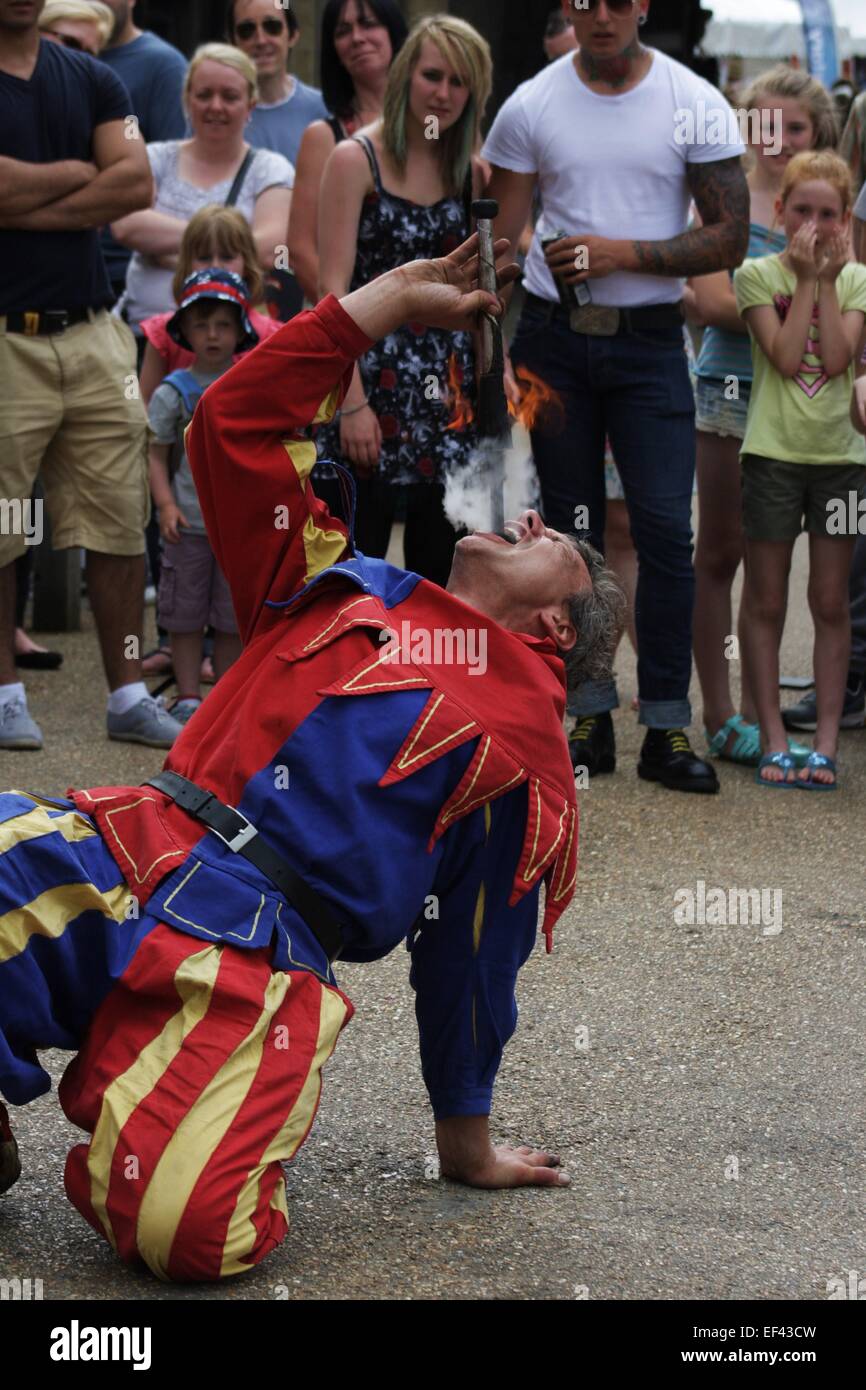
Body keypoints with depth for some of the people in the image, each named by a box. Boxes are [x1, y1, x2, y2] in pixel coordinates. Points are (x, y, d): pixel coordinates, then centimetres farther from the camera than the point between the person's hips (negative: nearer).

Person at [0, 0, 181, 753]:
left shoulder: (92, 79, 11)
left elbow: (137, 184, -2)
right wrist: (78, 171, -3)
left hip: (94, 330, 4)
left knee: (120, 525, 5)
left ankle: (129, 695, 12)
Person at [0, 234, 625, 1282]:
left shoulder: (526, 741, 13)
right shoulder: (343, 590, 23)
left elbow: (472, 956, 15)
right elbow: (236, 426, 20)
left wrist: (467, 1145, 18)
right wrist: (390, 300, 20)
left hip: (251, 950, -4)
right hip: (124, 845, 4)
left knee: (183, 1229, -28)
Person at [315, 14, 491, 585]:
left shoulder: (470, 172, 10)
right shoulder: (357, 159, -5)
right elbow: (334, 289, -10)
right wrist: (353, 402, -16)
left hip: (449, 383, 5)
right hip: (374, 369, -5)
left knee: (441, 568, 8)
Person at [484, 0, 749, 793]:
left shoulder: (695, 106, -2)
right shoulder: (530, 107, 2)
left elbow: (730, 240, -5)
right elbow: (499, 238, 5)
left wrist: (622, 253, -15)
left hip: (650, 341, -2)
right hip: (554, 336, 2)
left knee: (665, 529, -8)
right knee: (571, 530, 7)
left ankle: (667, 730, -2)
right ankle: (587, 719, 14)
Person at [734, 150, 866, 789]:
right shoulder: (757, 273, -2)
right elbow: (786, 358, -14)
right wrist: (808, 279, -13)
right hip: (774, 451, -2)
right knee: (766, 604, 3)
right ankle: (774, 739, 10)